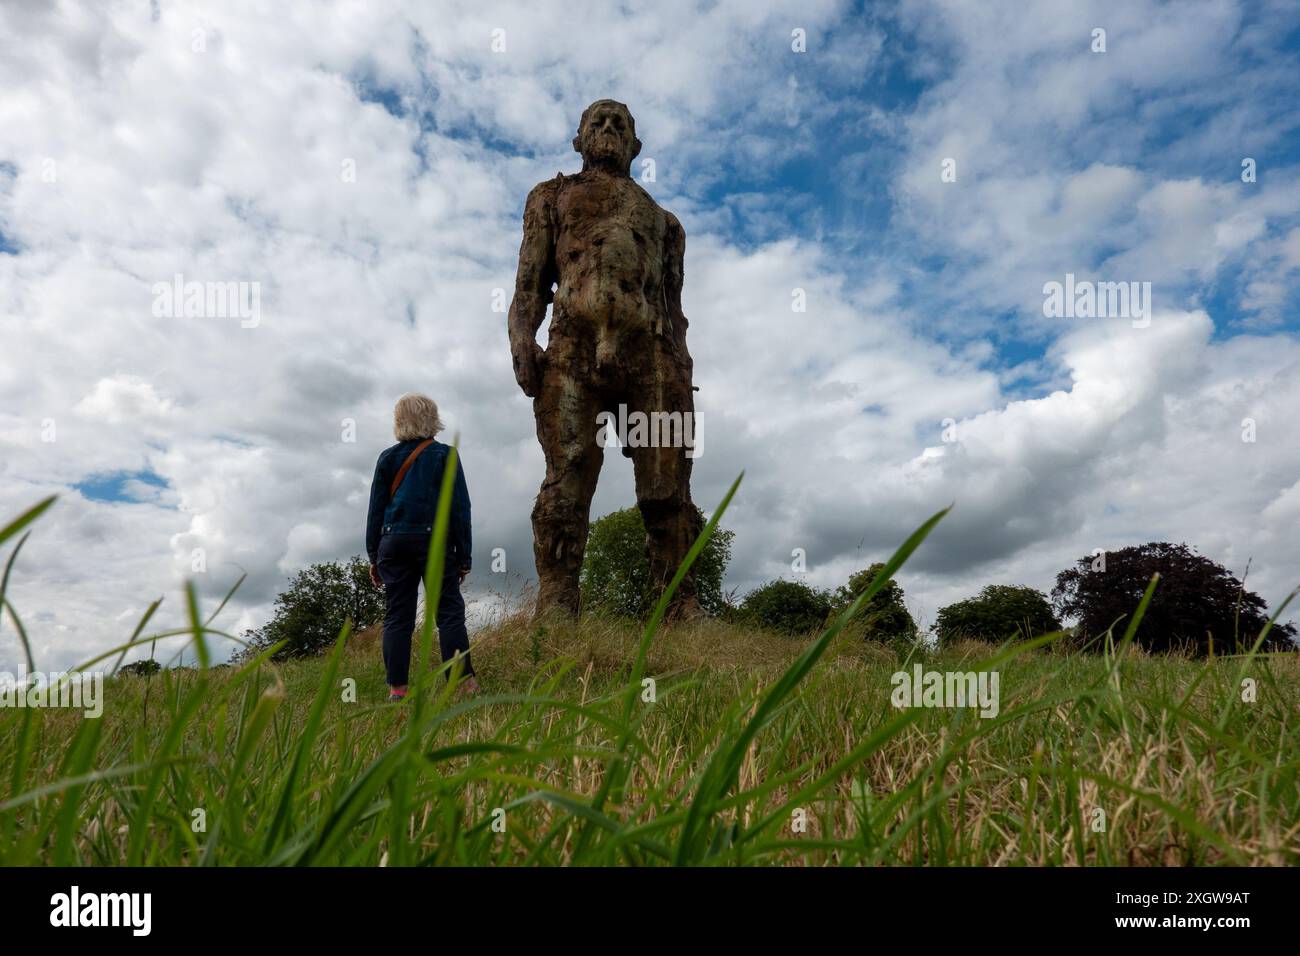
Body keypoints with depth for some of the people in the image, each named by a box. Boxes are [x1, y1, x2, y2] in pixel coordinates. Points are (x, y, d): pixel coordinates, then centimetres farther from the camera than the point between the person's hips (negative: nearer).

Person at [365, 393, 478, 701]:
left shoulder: (387, 458, 9)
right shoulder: (445, 455, 2)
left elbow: (375, 510, 9)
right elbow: (460, 508, 0)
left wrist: (374, 557, 14)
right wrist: (464, 556, 3)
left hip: (393, 543, 3)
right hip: (435, 541, -2)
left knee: (396, 617, 4)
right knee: (449, 612, -1)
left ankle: (397, 689, 1)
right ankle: (463, 682, -9)